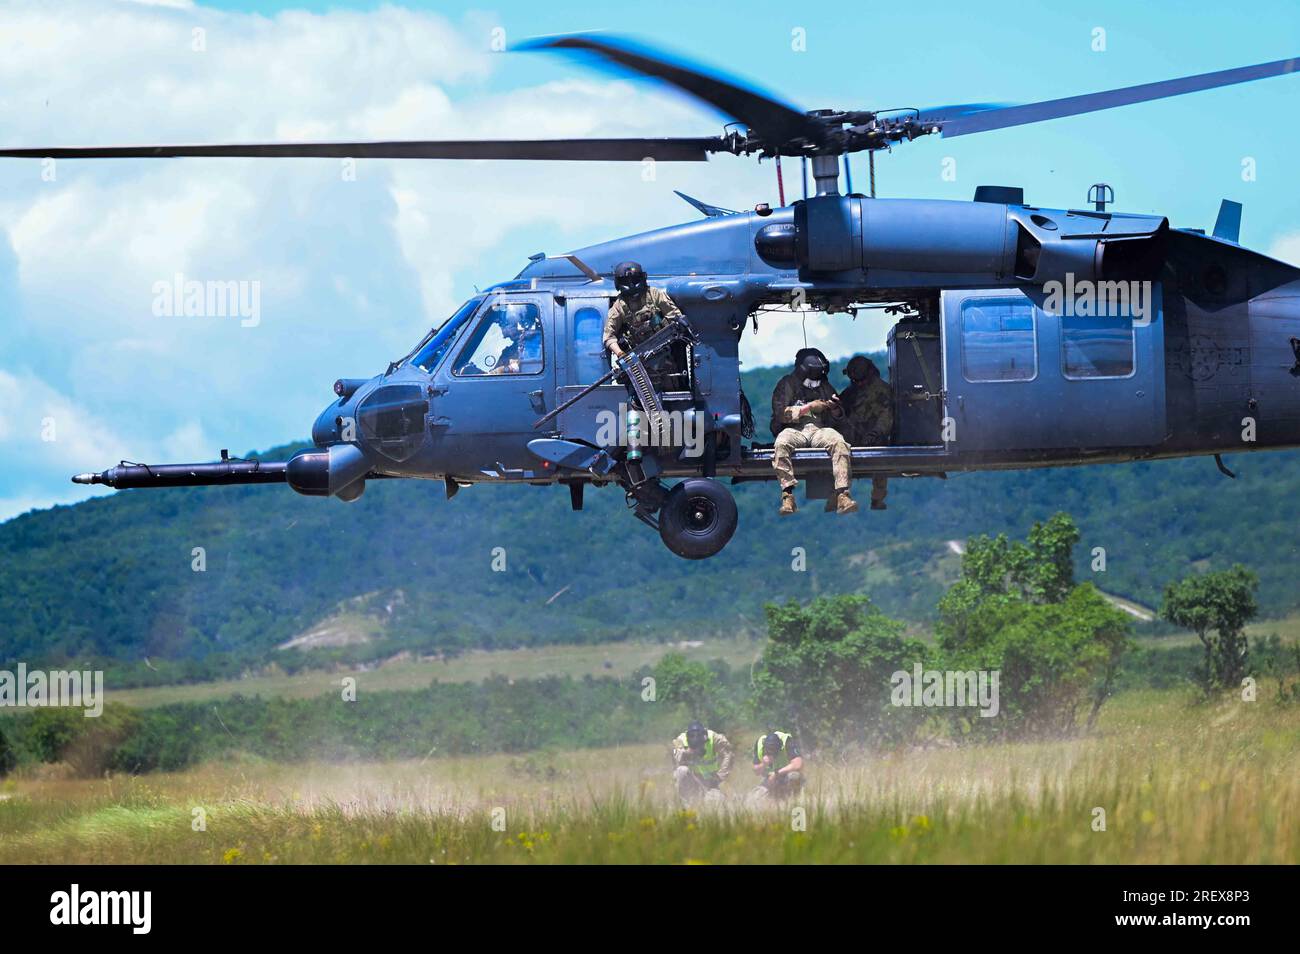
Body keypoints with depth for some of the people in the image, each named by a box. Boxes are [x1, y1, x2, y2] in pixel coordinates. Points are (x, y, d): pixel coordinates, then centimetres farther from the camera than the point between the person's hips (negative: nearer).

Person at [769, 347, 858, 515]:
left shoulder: (824, 385, 22)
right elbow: (780, 413, -4)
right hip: (794, 430, -3)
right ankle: (787, 496, -43)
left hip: (820, 429, 3)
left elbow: (838, 416, 24)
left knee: (839, 443, -31)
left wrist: (835, 408, -1)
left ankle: (842, 495, -41)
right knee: (781, 445, -38)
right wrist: (809, 407, -9)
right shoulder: (787, 385, 10)